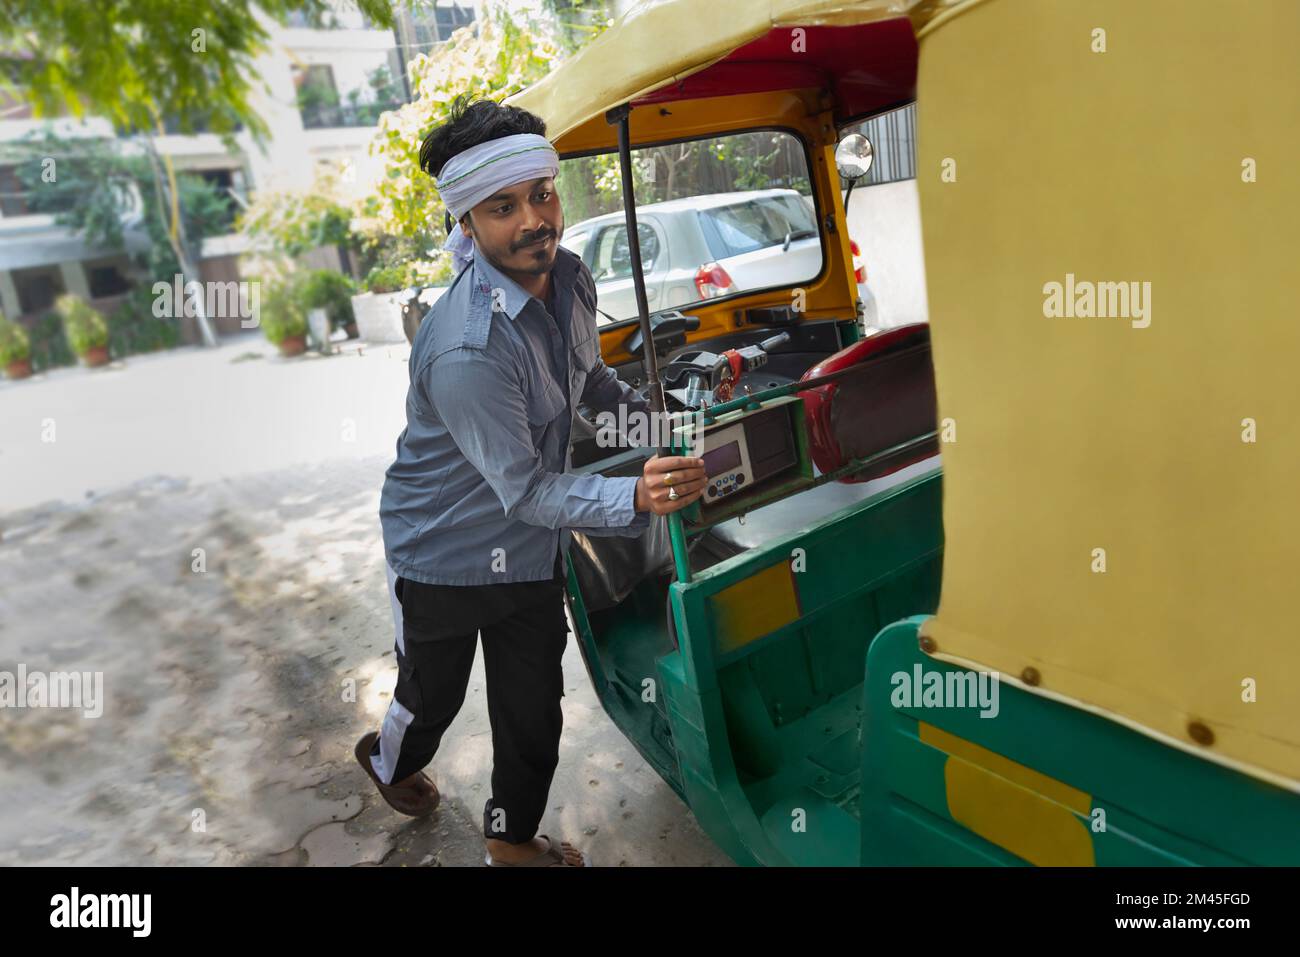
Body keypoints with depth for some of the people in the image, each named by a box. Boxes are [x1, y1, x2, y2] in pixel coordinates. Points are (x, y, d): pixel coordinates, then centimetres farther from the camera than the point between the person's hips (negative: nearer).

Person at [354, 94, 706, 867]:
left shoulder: (571, 279, -7)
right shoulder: (466, 350, -34)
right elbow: (528, 492, -29)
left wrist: (649, 412, 1)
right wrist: (635, 499, -42)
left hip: (534, 552, 6)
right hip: (446, 557, -6)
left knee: (534, 711, 16)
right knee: (433, 699, 21)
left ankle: (515, 839, 43)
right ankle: (390, 765, 58)